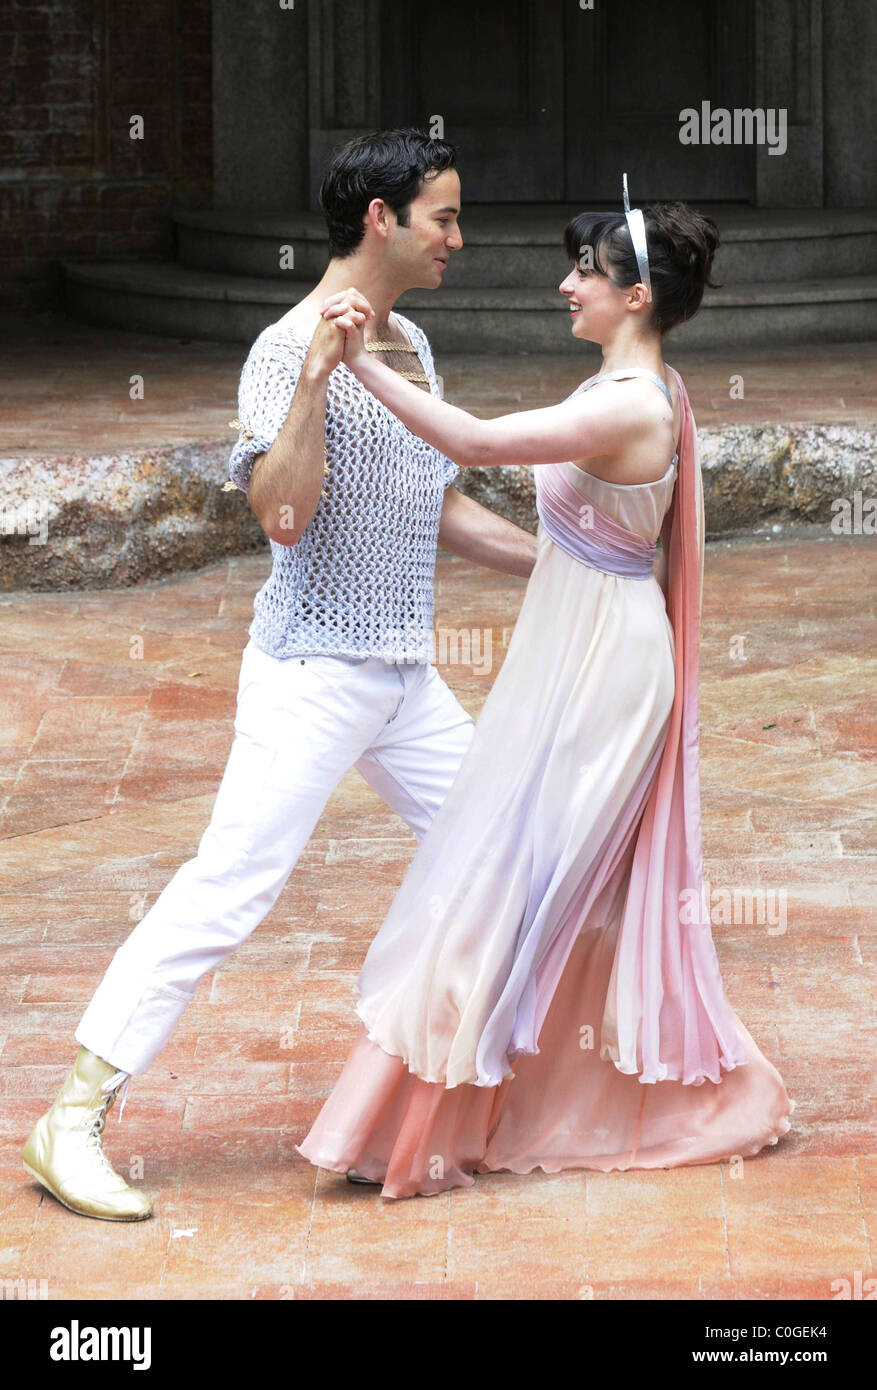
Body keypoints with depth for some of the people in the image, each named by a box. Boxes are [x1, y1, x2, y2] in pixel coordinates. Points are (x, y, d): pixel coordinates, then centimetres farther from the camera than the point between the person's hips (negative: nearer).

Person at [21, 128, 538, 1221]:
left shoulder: (411, 344, 13)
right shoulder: (289, 350, -13)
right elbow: (283, 513, -24)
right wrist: (317, 375, -31)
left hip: (405, 676, 8)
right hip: (313, 671, -8)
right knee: (229, 886, -13)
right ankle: (75, 1118, -11)